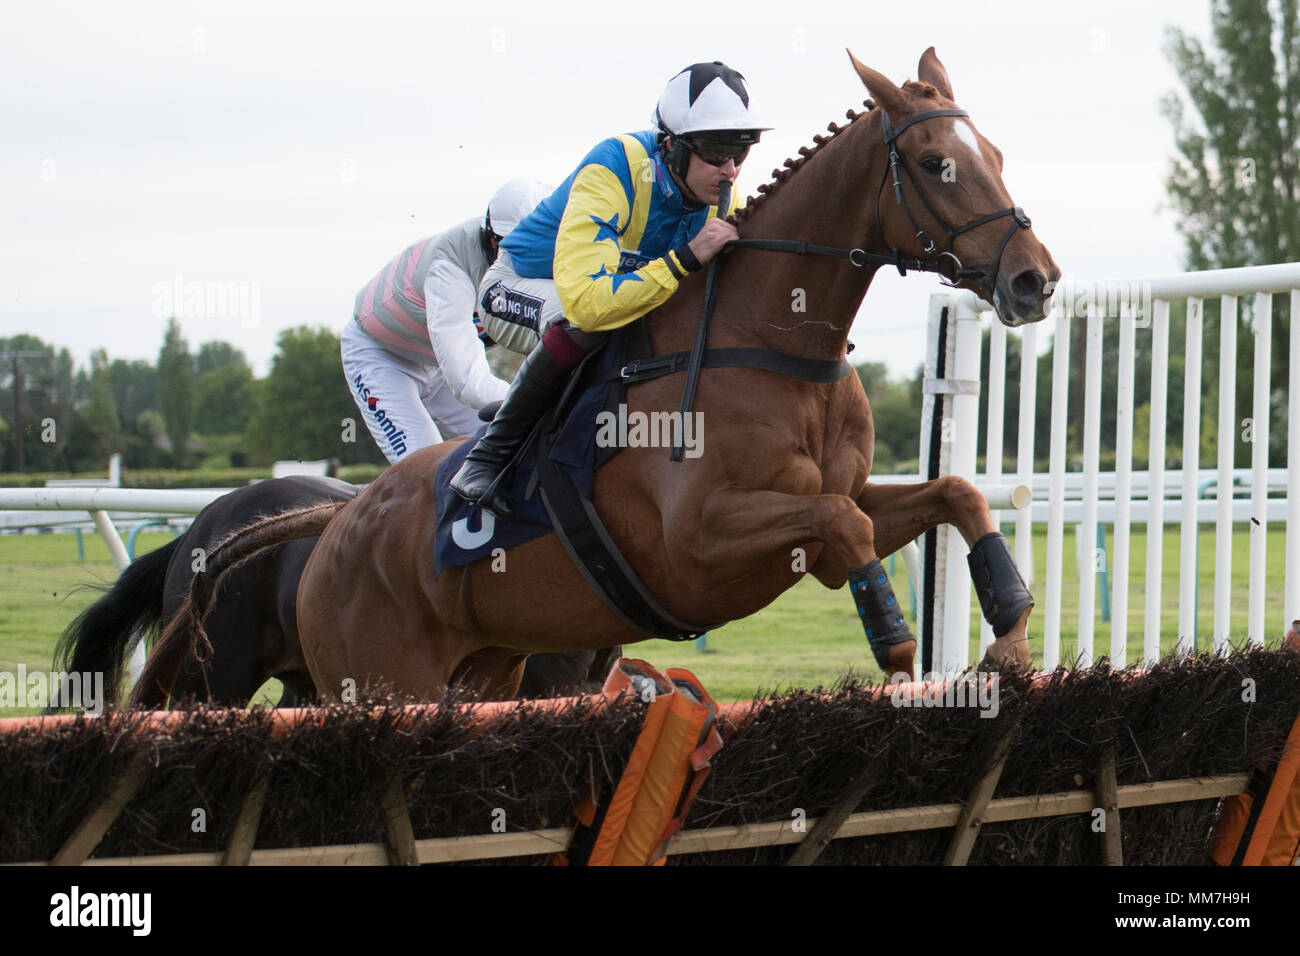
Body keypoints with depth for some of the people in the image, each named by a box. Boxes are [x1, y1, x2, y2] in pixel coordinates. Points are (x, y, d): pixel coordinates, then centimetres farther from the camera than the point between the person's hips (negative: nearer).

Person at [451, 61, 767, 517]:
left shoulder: (720, 194, -14)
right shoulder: (611, 172, -36)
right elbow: (586, 300, -47)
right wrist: (685, 258, -51)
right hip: (520, 289, -7)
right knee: (585, 322, -39)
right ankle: (492, 451, -24)